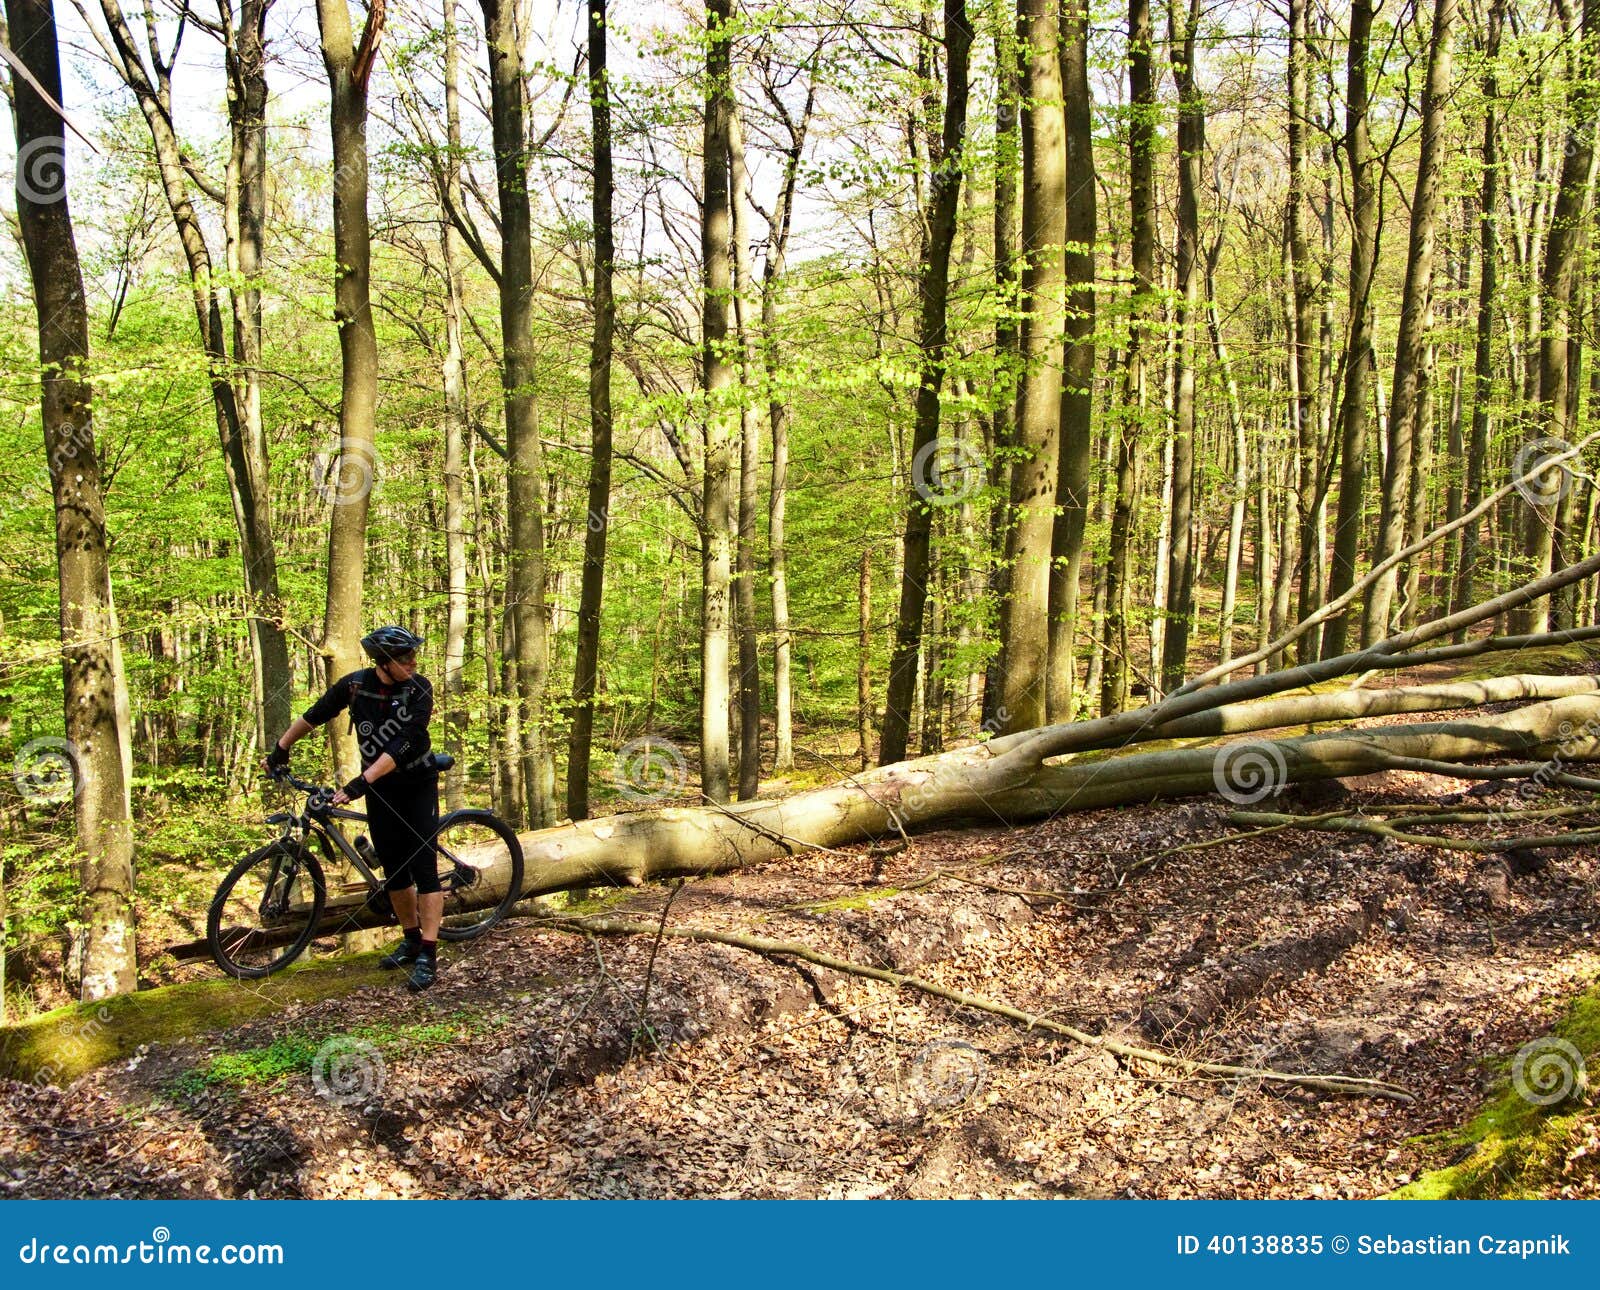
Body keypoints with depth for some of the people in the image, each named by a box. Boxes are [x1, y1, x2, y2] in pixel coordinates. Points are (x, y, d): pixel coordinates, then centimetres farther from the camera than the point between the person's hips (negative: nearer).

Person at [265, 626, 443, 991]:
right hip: (380, 790, 3)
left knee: (423, 866, -9)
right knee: (393, 869, 9)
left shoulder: (420, 689, -21)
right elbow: (314, 716, 5)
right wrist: (280, 749, 15)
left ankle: (428, 956, -10)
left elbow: (402, 744, -29)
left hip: (418, 784, -3)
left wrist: (360, 782, -36)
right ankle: (412, 941, 25)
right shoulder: (354, 685, -12)